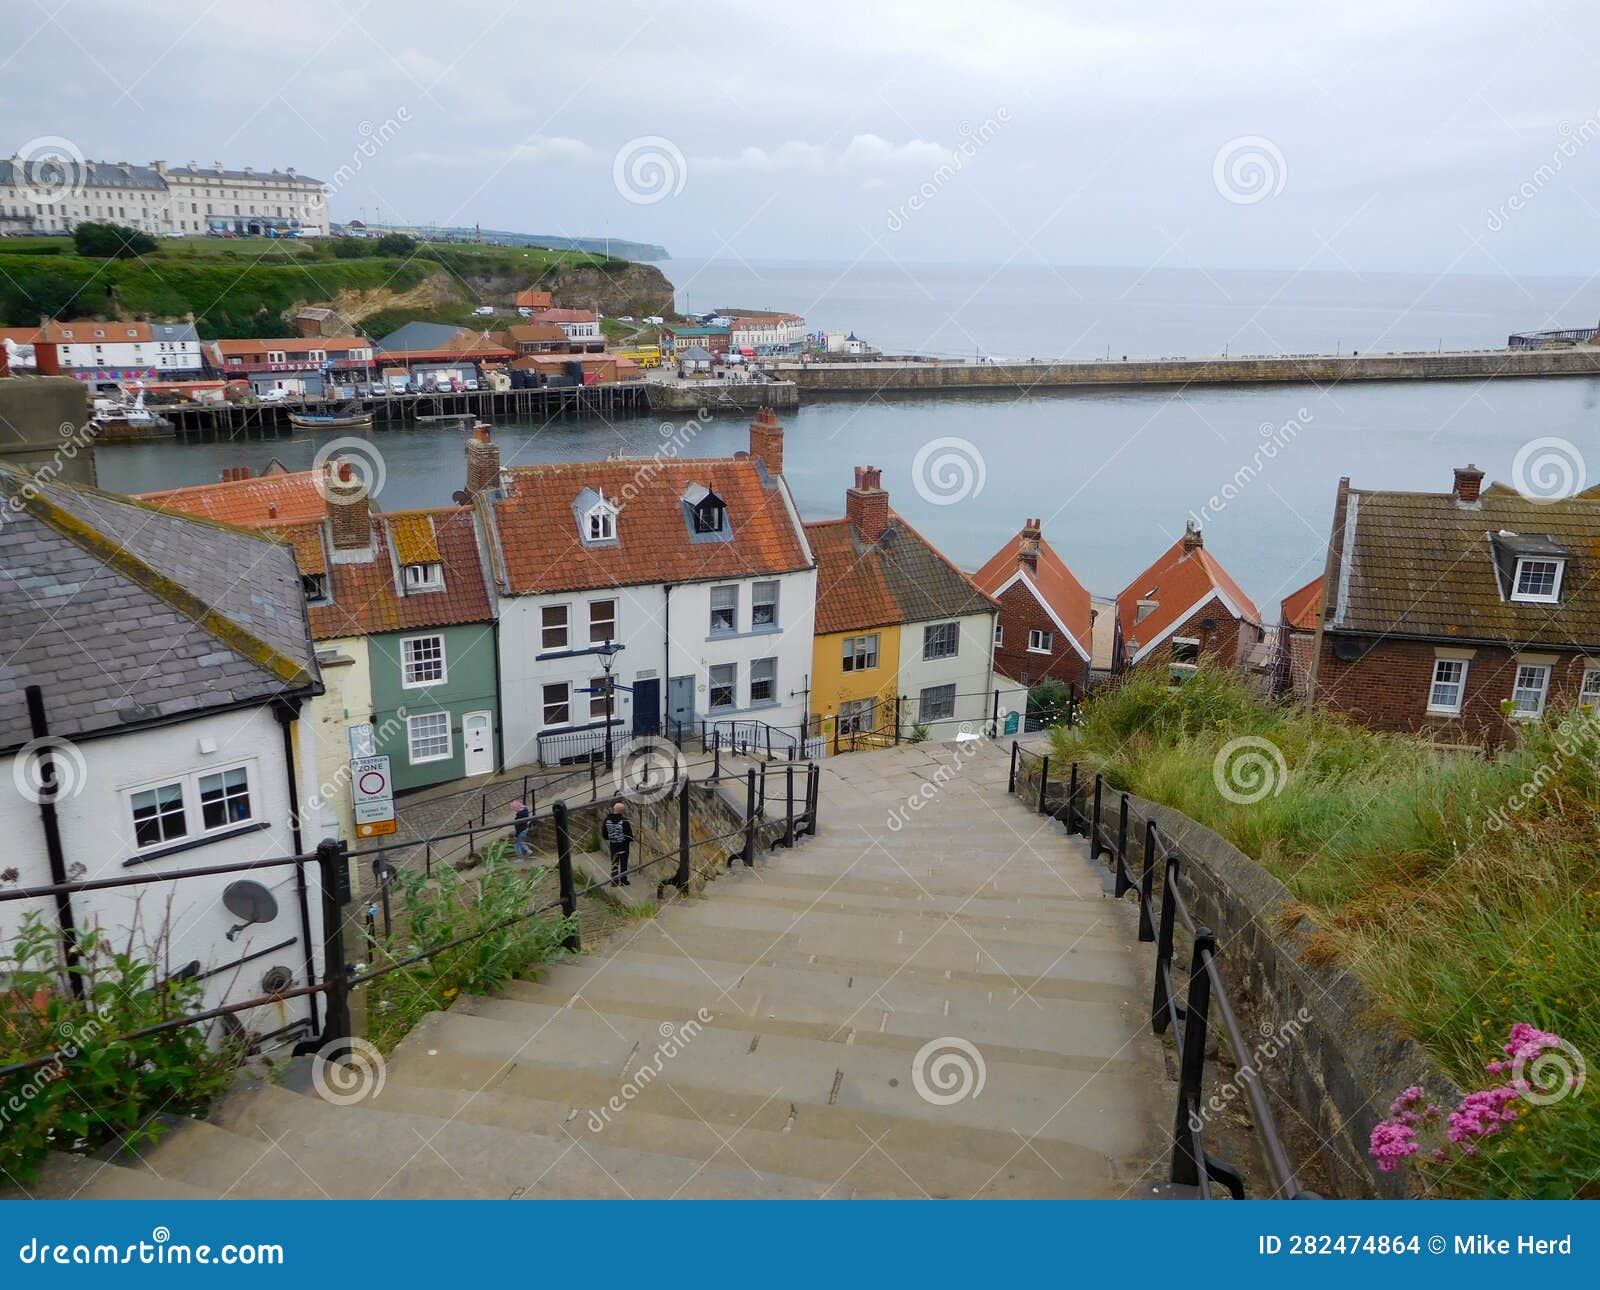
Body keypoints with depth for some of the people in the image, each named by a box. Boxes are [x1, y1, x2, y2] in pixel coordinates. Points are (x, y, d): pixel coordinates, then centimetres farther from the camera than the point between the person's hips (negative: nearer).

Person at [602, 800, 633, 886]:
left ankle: (614, 881, 17)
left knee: (614, 863, 15)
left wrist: (607, 839, 22)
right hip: (623, 844, -4)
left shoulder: (608, 819, -5)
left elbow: (604, 830, 5)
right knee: (623, 863, 8)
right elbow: (629, 832, -18)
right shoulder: (624, 820, -21)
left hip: (613, 844, 4)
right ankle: (623, 881, 13)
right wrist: (631, 840, 1)